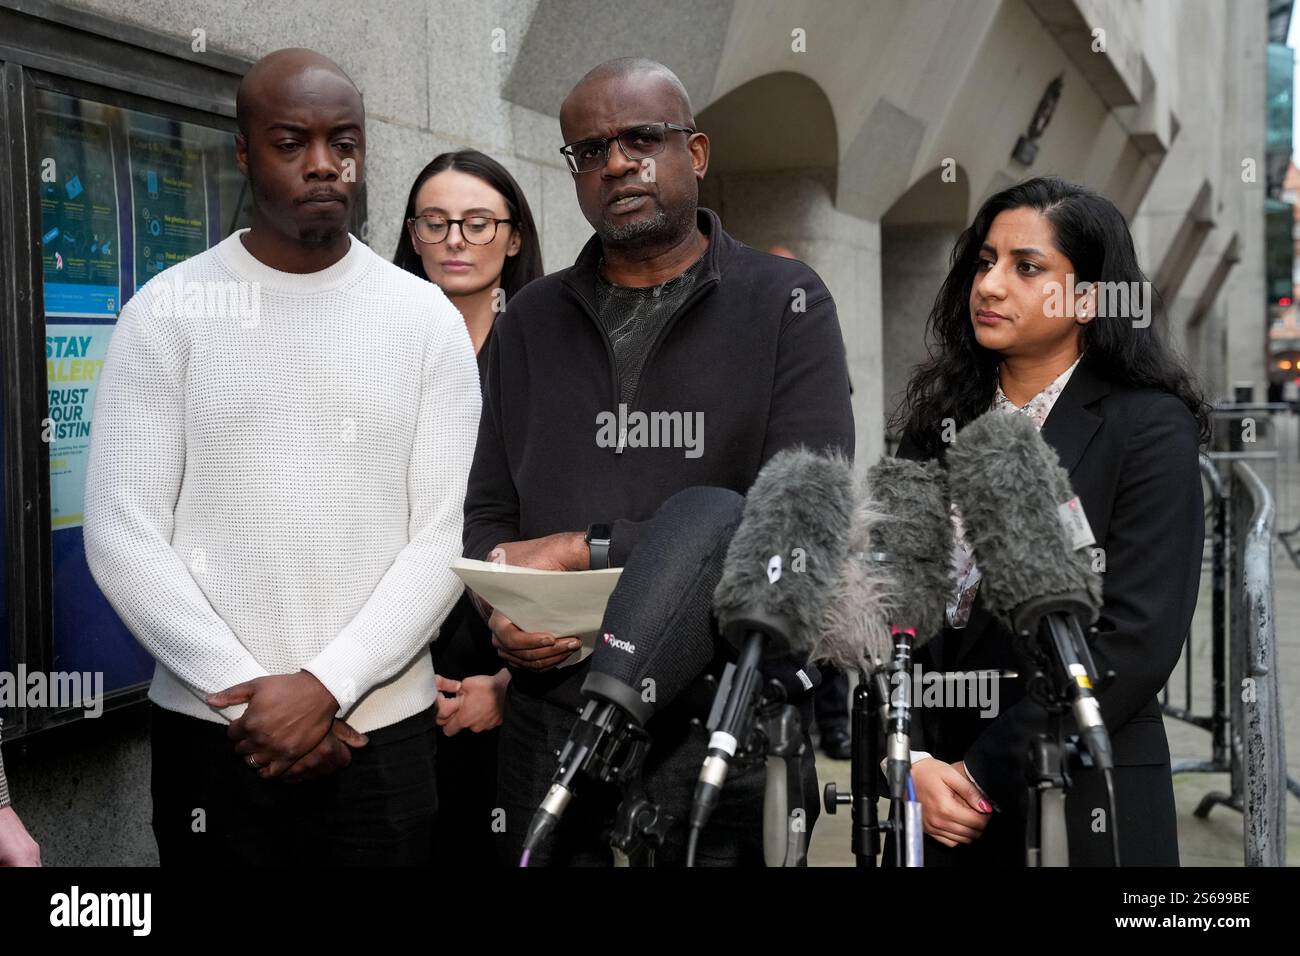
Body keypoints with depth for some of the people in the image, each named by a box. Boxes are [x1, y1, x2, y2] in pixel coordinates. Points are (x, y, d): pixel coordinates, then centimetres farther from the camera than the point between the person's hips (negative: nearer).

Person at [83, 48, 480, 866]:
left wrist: (326, 686, -13)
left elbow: (446, 537, -3)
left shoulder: (428, 320, 2)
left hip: (385, 730, 1)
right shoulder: (168, 311, -1)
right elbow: (123, 536, -5)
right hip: (211, 730, 0)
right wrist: (249, 693, -11)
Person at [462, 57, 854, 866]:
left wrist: (591, 549, -15)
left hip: (730, 725, -3)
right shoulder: (532, 320, 13)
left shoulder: (785, 304, -1)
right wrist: (502, 607, -10)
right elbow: (489, 510, 13)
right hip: (553, 729, 3)